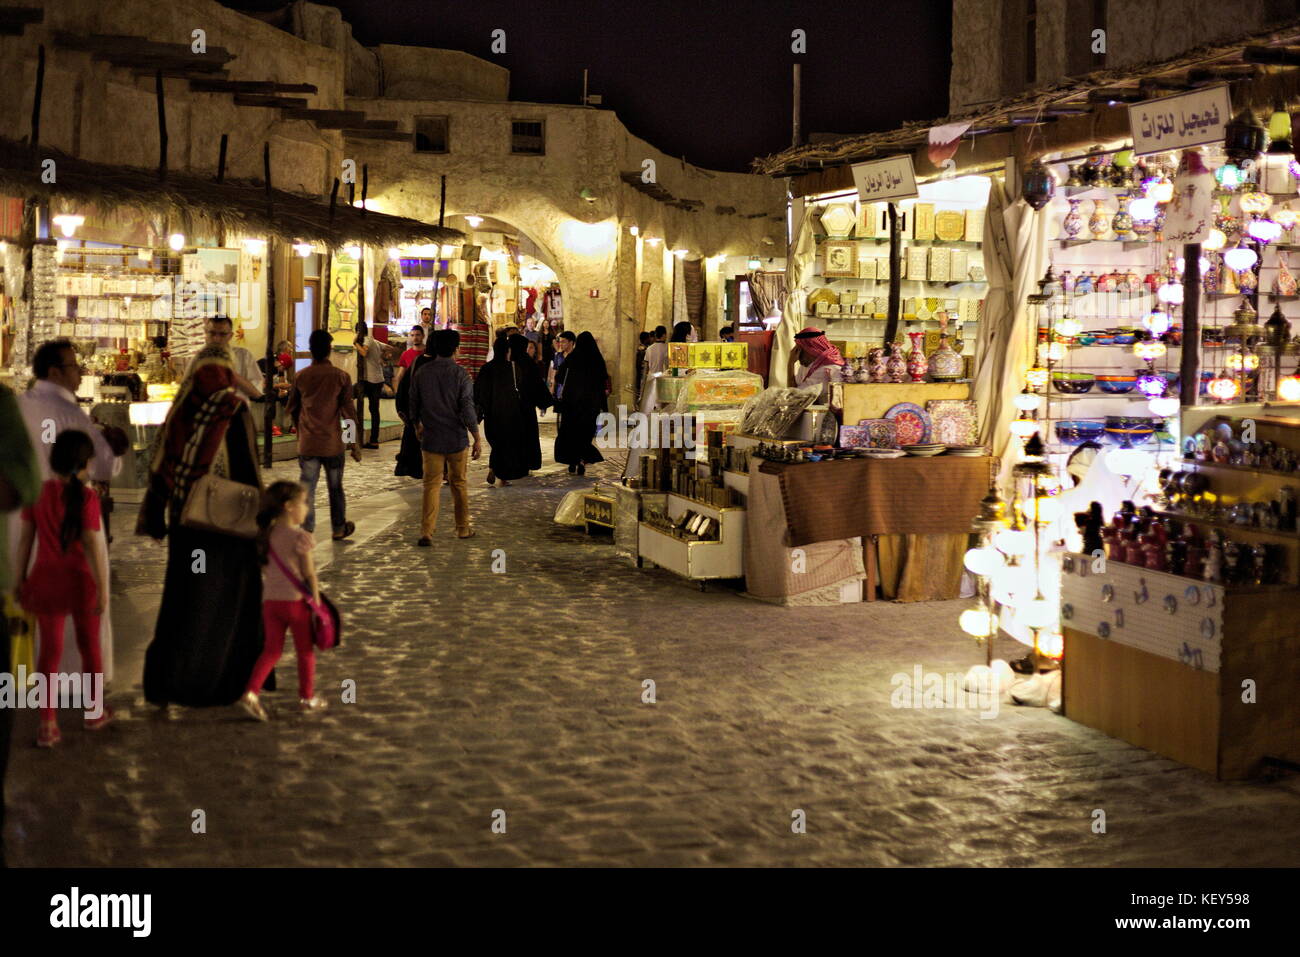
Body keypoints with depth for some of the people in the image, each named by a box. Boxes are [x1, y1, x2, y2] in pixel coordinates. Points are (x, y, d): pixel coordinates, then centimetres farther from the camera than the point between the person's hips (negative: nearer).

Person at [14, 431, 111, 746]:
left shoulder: (37, 493, -2)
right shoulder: (86, 497, -14)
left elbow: (25, 539, 2)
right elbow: (90, 545, -17)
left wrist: (19, 579, 11)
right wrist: (102, 587, -14)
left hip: (46, 580, 3)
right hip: (80, 580, -3)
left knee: (50, 651, 8)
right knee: (89, 646, 15)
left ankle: (47, 725, 5)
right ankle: (94, 712, 29)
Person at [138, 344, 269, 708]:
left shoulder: (178, 411, 1)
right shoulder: (234, 411, -9)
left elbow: (161, 467, 4)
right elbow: (248, 470, -11)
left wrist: (156, 516, 12)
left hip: (183, 519, 3)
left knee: (180, 598, 10)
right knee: (227, 599, 9)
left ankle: (164, 680, 9)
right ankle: (230, 677, 15)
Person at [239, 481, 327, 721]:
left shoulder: (266, 534, 6)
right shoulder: (300, 536, -13)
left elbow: (265, 568, 12)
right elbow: (309, 574, -13)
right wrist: (316, 601, -5)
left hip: (270, 600, 5)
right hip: (297, 601, -5)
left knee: (271, 649, 9)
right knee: (305, 651, 12)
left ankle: (251, 692, -7)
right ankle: (307, 698, 22)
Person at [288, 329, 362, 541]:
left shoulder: (302, 377, 0)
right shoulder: (341, 377, -6)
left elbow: (292, 408, 10)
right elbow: (348, 411, -6)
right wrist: (354, 443, 0)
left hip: (307, 443, 1)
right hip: (332, 443, -1)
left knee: (306, 487, 2)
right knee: (335, 488, 14)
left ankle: (306, 531, -5)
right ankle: (339, 529, 26)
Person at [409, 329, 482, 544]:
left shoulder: (421, 373, -1)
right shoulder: (460, 374, -10)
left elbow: (413, 405, 8)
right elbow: (467, 409, -13)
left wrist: (417, 426, 27)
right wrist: (477, 439, -5)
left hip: (431, 438, 2)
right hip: (457, 439, -2)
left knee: (431, 485, 4)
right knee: (459, 483, 13)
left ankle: (426, 532, -8)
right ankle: (463, 528, 23)